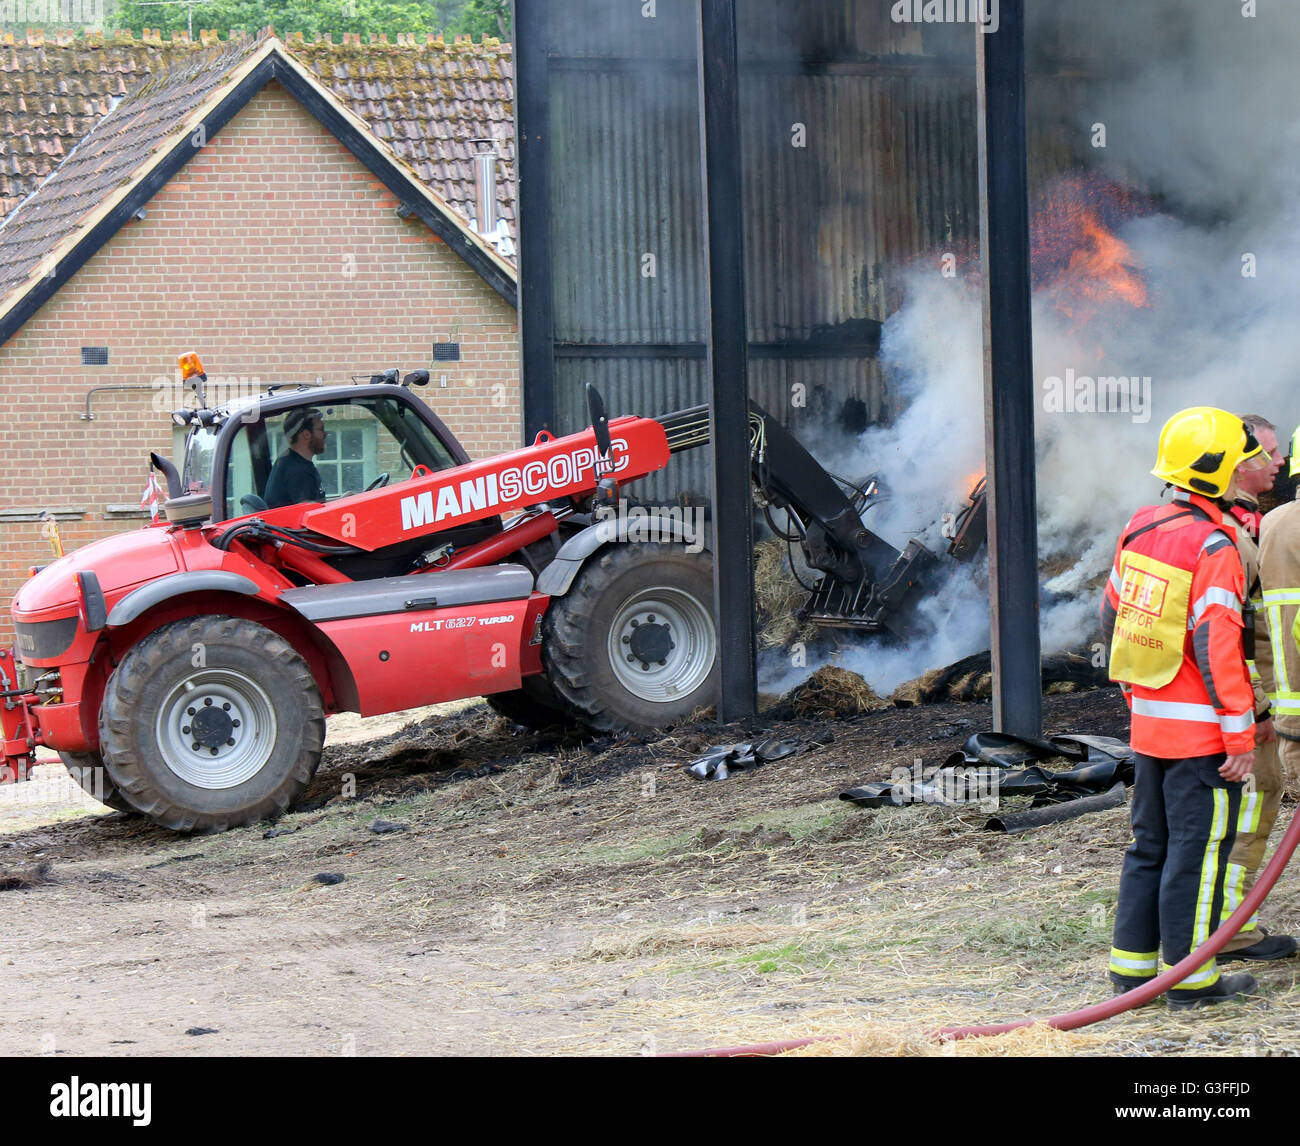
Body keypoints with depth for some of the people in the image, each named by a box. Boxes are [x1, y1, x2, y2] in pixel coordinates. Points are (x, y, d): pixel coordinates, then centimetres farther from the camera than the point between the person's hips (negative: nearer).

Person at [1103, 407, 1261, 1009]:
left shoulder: (1139, 529, 6)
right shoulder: (1212, 548, -18)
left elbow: (1112, 617, 15)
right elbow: (1216, 647, -21)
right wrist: (1240, 733, -17)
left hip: (1147, 716, 8)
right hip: (1200, 728, -8)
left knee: (1150, 842, 16)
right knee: (1198, 848, -1)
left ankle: (1132, 965, 20)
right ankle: (1191, 976, 3)